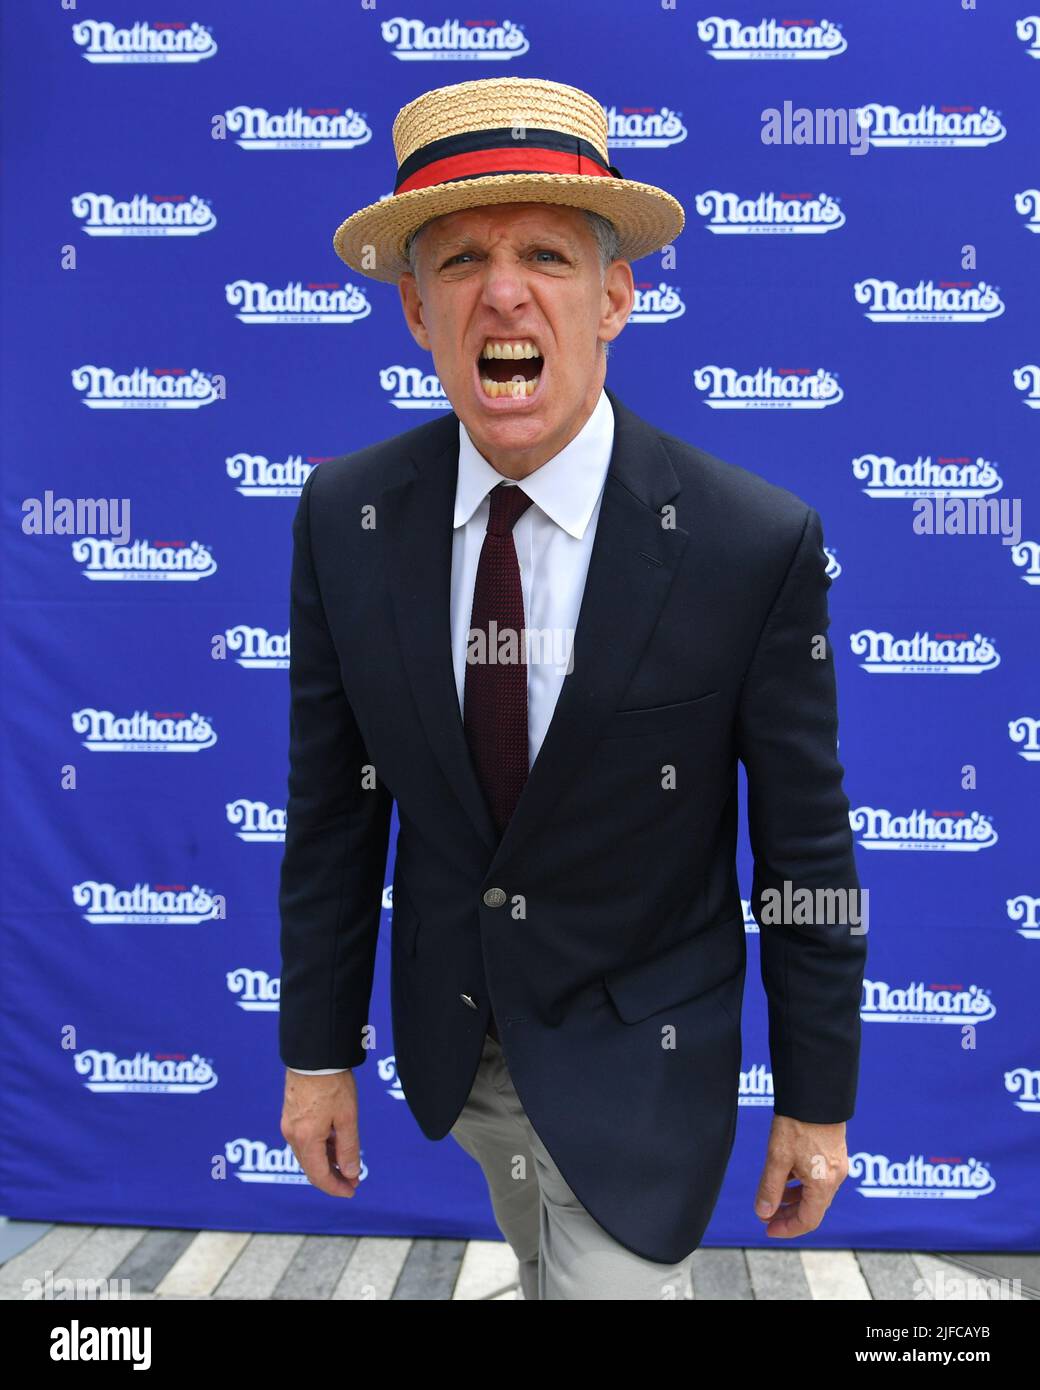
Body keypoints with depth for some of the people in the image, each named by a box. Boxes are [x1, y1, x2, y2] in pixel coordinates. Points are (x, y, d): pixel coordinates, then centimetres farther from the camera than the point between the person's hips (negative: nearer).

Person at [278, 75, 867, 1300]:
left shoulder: (759, 543, -22)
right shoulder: (340, 516, -13)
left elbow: (806, 847, -13)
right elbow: (333, 805, -5)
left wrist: (817, 1102, -4)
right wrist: (318, 1049, 1)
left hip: (636, 1047, -4)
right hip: (450, 1030, 4)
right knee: (544, 1272, 29)